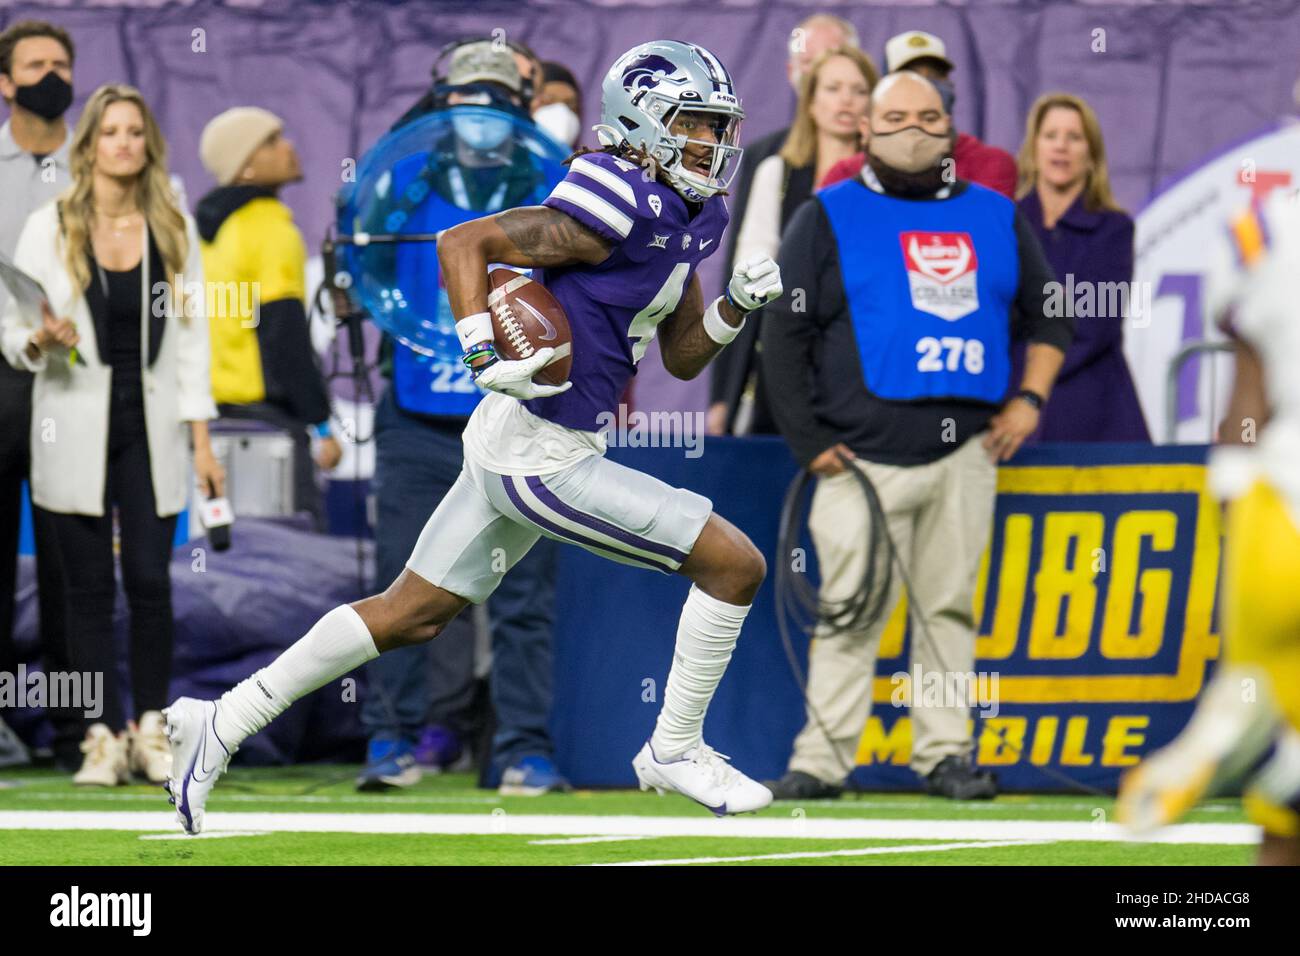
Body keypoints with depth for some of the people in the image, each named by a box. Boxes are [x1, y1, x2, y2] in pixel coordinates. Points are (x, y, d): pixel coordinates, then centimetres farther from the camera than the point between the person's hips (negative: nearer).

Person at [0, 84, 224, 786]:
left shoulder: (173, 228, 7)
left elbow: (191, 334, 7)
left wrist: (201, 438, 2)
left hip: (149, 429, 1)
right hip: (76, 433, -1)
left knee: (150, 581, -4)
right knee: (90, 588, -1)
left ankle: (151, 729, 6)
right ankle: (105, 736, 2)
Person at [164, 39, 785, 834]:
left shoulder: (688, 217, 11)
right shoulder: (618, 211, -18)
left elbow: (683, 356, 19)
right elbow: (466, 242, -17)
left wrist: (738, 305, 2)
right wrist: (488, 359, -24)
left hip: (513, 442, 10)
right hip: (542, 454, -10)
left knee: (413, 613, 16)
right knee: (735, 563, -6)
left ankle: (226, 720, 21)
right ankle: (675, 750, 8)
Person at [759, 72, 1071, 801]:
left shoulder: (996, 217, 15)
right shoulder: (830, 217, 5)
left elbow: (1049, 318, 22)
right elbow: (784, 333, 3)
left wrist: (1030, 397, 6)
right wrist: (809, 441, -3)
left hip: (968, 451, 3)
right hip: (865, 459, -3)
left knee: (951, 608, 4)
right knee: (851, 610, -6)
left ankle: (945, 753, 9)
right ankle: (822, 760, -3)